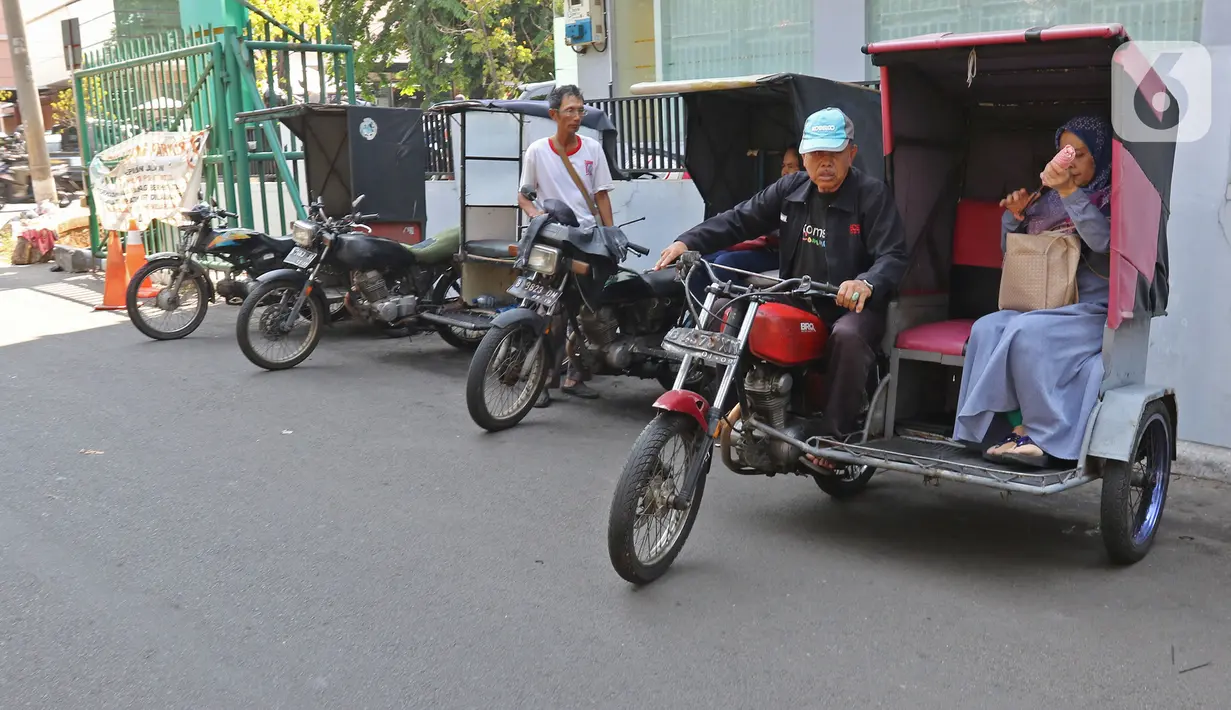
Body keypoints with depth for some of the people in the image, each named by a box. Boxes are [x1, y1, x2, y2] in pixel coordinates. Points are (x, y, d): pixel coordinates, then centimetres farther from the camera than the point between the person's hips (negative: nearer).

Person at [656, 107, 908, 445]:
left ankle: (835, 437, -26)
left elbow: (893, 256, -16)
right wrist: (688, 241, -10)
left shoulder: (873, 194, -7)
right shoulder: (790, 188, 7)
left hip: (853, 306, -5)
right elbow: (739, 219, 5)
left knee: (848, 336, -38)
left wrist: (867, 283, -40)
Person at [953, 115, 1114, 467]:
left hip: (1092, 312, -5)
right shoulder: (1050, 197, 18)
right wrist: (1014, 216, 2)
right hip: (1040, 307, 5)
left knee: (1026, 332, -33)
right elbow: (1011, 250, 21)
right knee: (987, 328, -24)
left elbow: (1102, 240, -19)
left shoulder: (1113, 199, 3)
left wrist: (1070, 192, -27)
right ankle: (1019, 427, -28)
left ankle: (1042, 435, -24)